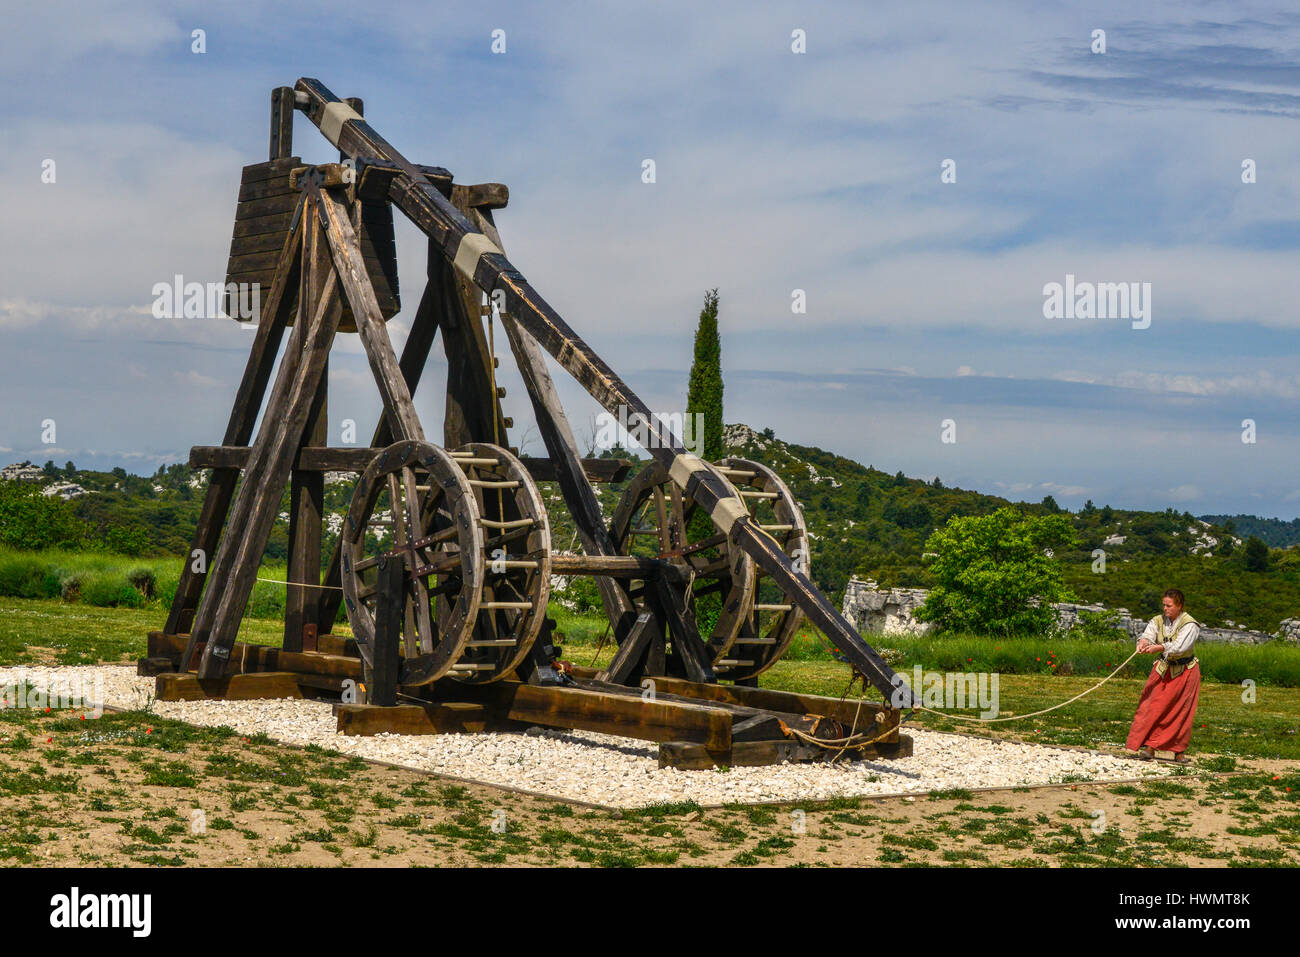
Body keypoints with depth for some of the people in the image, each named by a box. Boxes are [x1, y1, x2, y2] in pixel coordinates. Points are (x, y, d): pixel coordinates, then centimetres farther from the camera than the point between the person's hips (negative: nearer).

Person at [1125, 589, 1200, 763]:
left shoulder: (1190, 625, -15)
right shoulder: (1158, 621, 0)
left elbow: (1180, 646, -29)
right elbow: (1148, 635, -16)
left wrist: (1158, 648, -41)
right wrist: (1143, 643, -40)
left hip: (1184, 672, -3)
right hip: (1163, 669, 3)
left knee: (1181, 712, 2)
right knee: (1154, 707, -9)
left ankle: (1178, 750, 14)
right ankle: (1148, 746, -11)